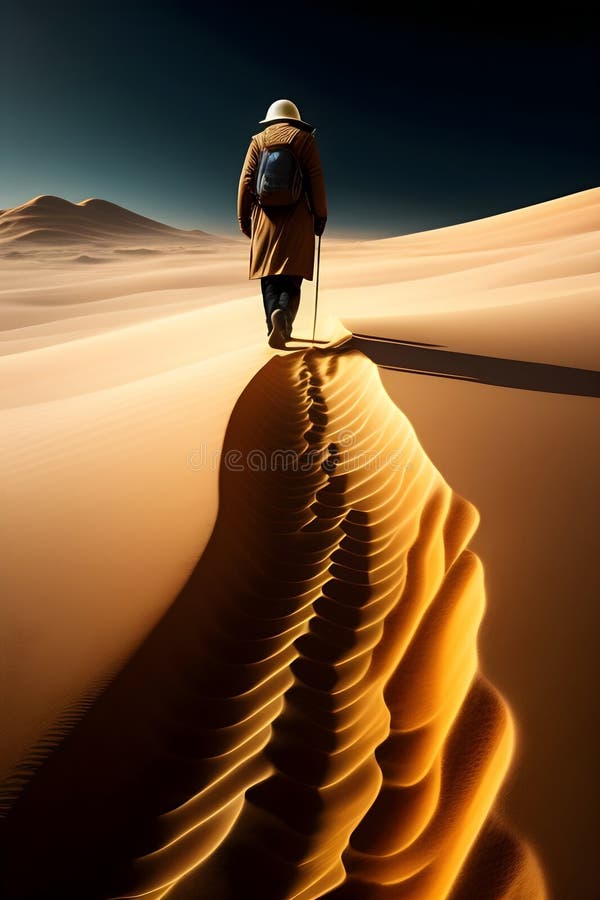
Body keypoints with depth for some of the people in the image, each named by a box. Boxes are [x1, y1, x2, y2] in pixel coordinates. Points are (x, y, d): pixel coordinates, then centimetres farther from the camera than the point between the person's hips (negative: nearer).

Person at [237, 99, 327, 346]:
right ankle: (285, 311, -23)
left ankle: (274, 312, -18)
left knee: (269, 275, 4)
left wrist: (243, 218, 10)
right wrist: (320, 215, 3)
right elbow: (316, 179, -1)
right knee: (292, 273, 2)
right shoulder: (305, 138, 8)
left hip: (265, 218, 1)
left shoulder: (258, 140, 12)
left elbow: (246, 181, 6)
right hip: (297, 218, -1)